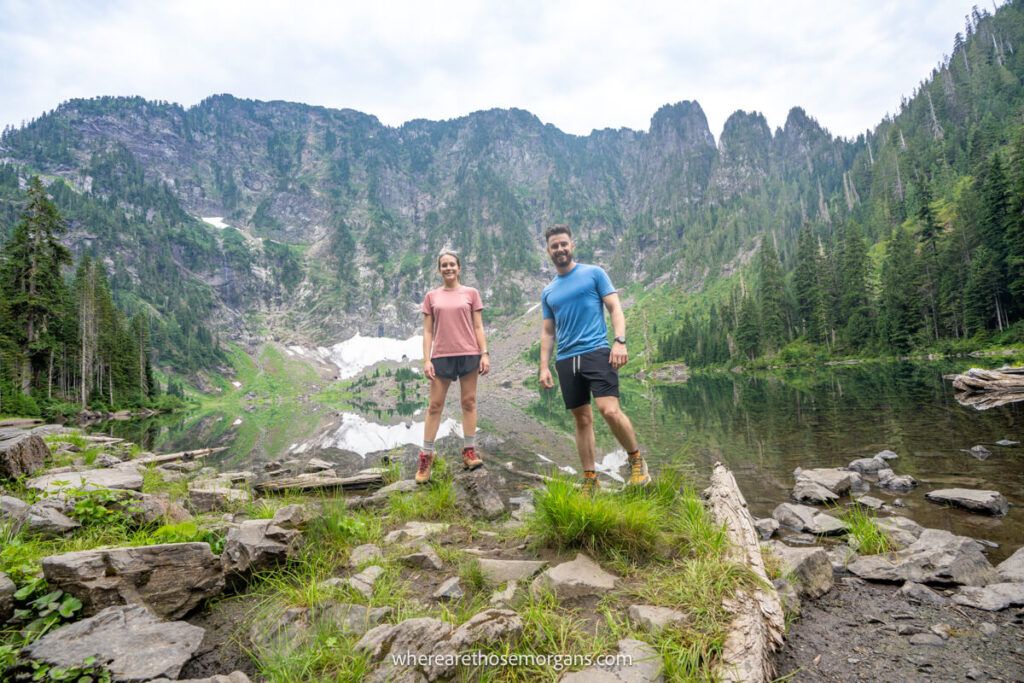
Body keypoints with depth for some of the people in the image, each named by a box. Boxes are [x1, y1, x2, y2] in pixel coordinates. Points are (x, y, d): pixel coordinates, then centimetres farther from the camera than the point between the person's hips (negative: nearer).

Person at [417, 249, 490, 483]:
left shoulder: (471, 293, 6)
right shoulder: (431, 296, 8)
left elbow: (478, 327, 6)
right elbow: (428, 331, 7)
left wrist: (484, 353, -3)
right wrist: (426, 360, -2)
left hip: (469, 355, 0)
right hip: (441, 356, 1)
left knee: (469, 402, 5)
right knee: (435, 405, 3)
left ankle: (469, 451, 13)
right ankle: (426, 456, 10)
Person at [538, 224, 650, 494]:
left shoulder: (594, 273, 5)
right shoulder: (548, 292, 17)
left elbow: (615, 308, 0)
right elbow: (547, 332, 19)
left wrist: (620, 341, -16)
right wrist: (544, 367, 9)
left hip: (596, 352, -4)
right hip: (566, 360, 5)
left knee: (609, 410, -20)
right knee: (582, 419, 8)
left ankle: (636, 460, 4)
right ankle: (590, 479, 17)